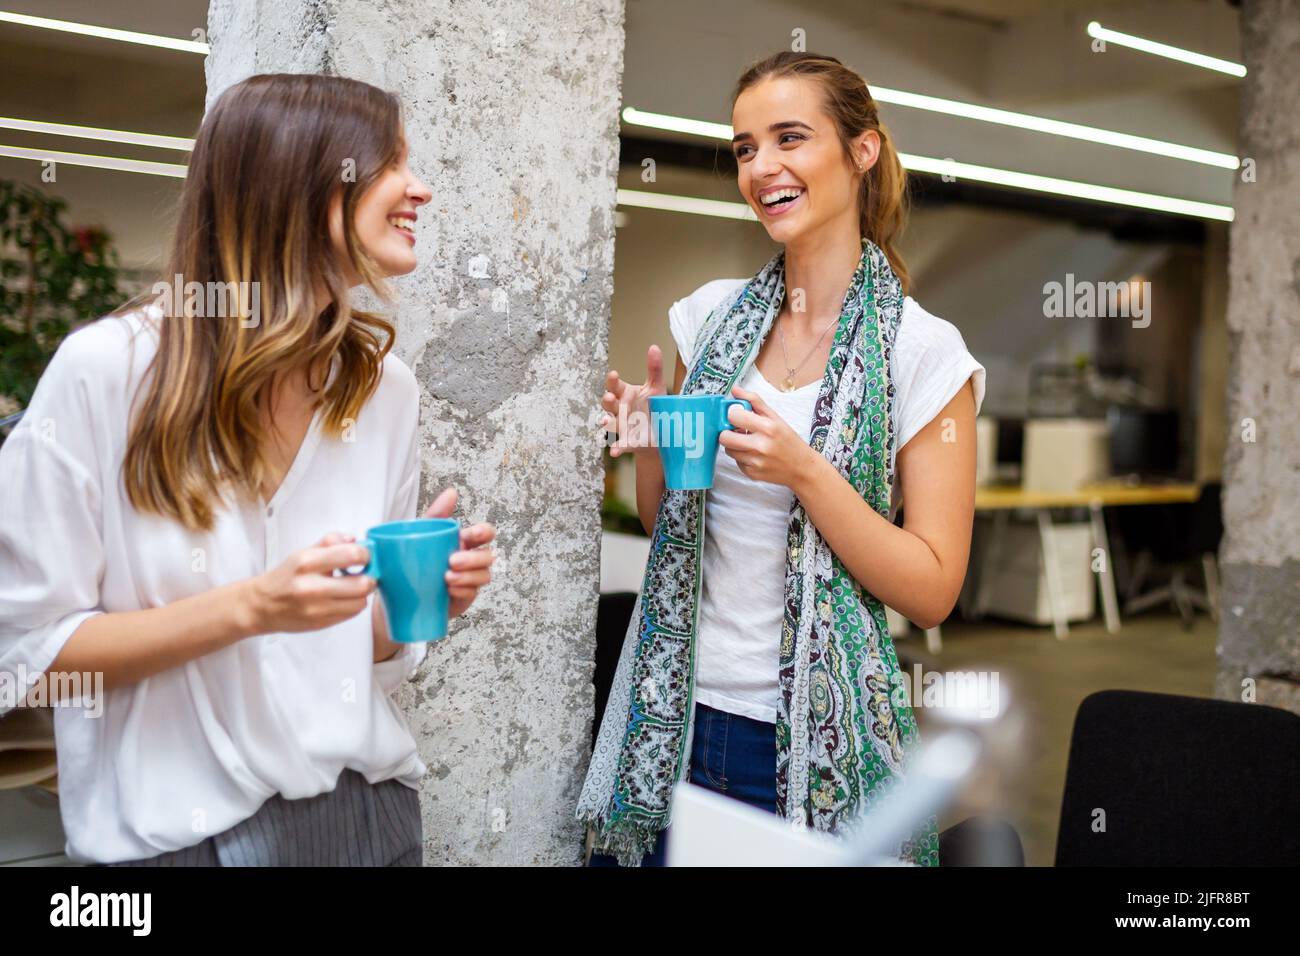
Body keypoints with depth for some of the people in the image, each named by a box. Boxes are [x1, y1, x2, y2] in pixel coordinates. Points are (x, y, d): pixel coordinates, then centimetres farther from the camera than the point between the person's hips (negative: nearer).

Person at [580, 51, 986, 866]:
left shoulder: (924, 352, -9)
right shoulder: (712, 315, 3)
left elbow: (933, 592, -10)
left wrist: (804, 471, -22)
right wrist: (650, 447, -8)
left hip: (814, 742, -3)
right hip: (674, 717, 4)